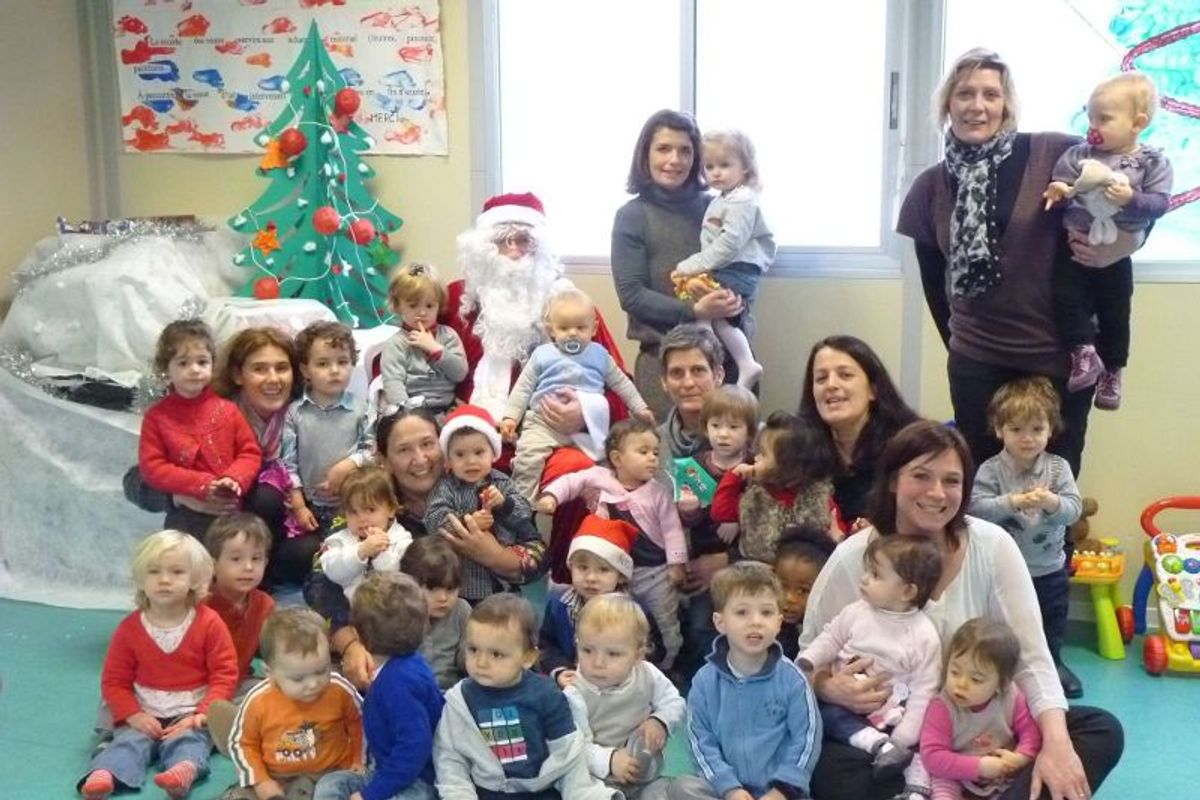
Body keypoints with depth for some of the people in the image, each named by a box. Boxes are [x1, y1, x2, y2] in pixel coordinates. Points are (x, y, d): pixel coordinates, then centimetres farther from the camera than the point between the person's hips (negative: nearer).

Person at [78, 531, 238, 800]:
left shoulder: (209, 624, -2)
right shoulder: (129, 628, 3)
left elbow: (225, 675, -3)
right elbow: (114, 681, 6)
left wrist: (201, 715, -15)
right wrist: (134, 715, -10)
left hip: (190, 716, -2)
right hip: (145, 717, 2)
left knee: (187, 741, -30)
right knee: (128, 741, -25)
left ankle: (184, 770, -60)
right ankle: (104, 775, -51)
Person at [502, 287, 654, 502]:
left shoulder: (599, 355, 14)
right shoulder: (542, 355, 9)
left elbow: (621, 383, 25)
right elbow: (523, 388, 10)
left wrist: (640, 408, 24)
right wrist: (510, 417, 1)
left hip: (588, 425, 1)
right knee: (529, 456, -22)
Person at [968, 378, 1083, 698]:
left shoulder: (1058, 468, -7)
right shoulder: (991, 470, -14)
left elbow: (1074, 509, -13)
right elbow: (977, 508, -23)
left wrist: (1052, 502, -33)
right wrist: (1013, 502, -34)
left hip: (1049, 569, 3)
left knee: (1052, 624, 21)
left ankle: (1052, 663, 43)